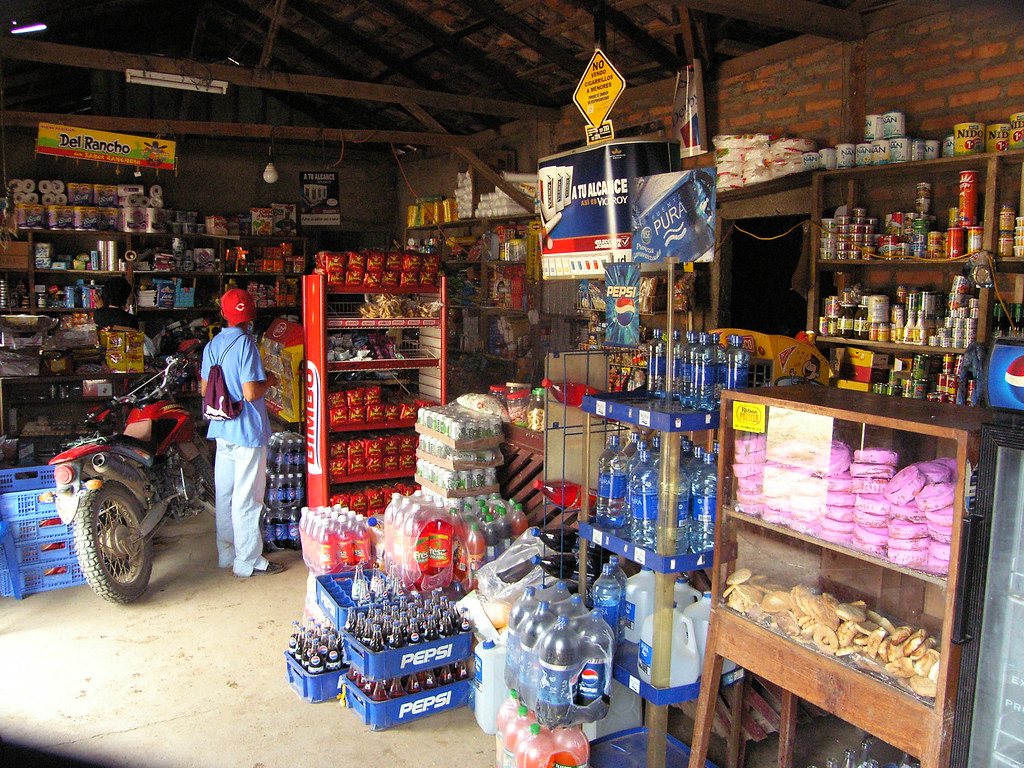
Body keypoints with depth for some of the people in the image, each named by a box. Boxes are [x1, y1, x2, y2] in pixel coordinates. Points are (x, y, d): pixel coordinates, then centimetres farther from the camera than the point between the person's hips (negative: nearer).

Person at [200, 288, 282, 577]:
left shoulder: (212, 346, 6)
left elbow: (205, 389, 12)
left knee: (224, 494, 15)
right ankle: (248, 561, 7)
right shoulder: (246, 344, -16)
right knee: (247, 498, -1)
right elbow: (251, 393, -22)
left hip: (222, 431, 8)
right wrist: (269, 380, -4)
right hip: (248, 432, -8)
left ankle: (226, 554, 26)